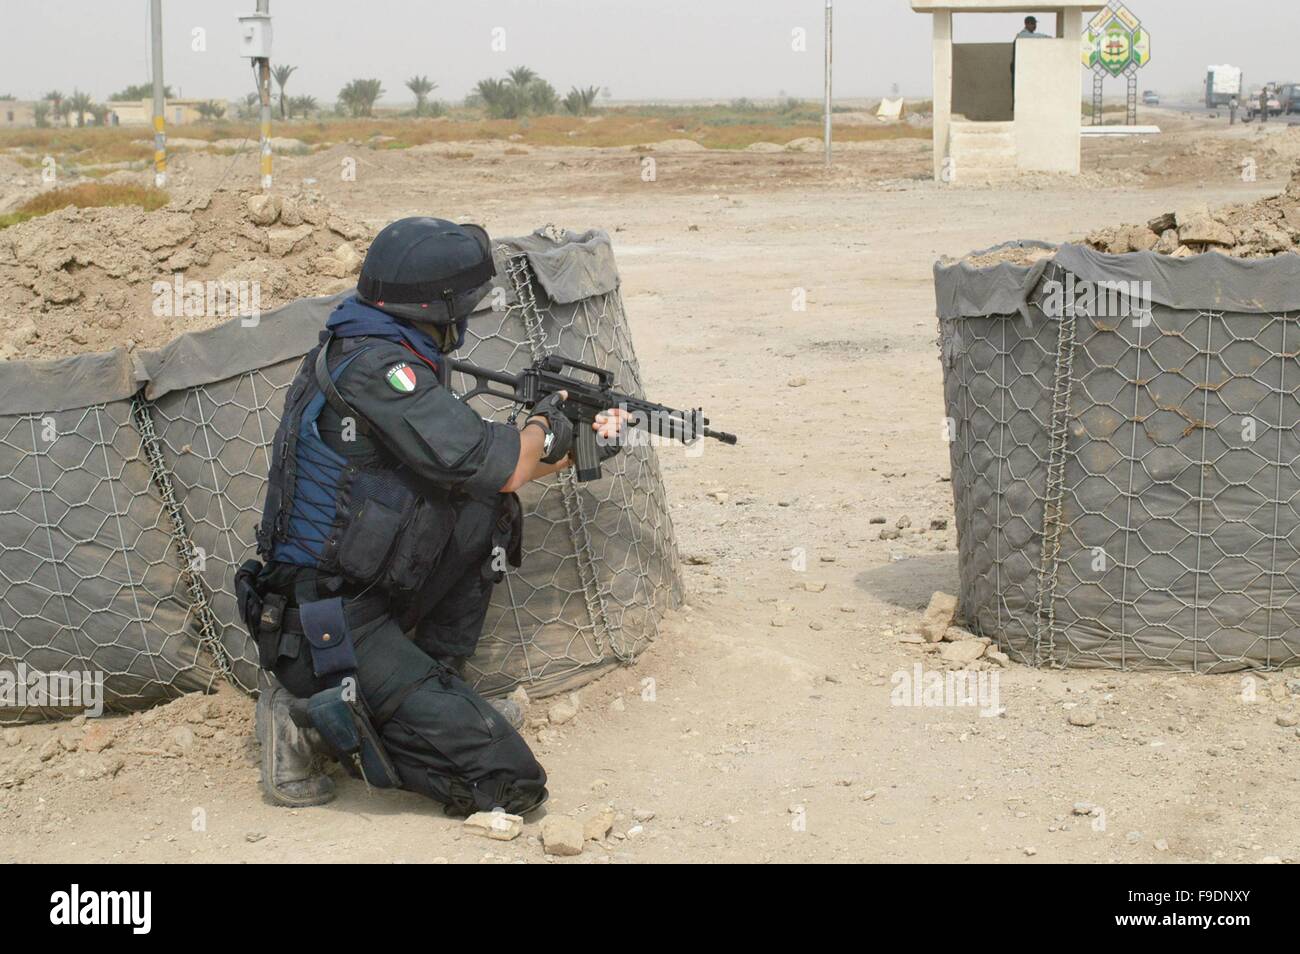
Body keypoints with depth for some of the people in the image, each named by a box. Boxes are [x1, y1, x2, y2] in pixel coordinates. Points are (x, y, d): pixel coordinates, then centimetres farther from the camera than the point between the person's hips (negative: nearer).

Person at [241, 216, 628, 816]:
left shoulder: (372, 355, 11)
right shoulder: (374, 366, -19)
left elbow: (483, 475, 19)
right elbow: (494, 467, -18)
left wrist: (581, 447, 25)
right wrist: (544, 428, 3)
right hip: (329, 629, -10)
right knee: (510, 783, -12)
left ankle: (436, 691, 17)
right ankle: (321, 719, -4)